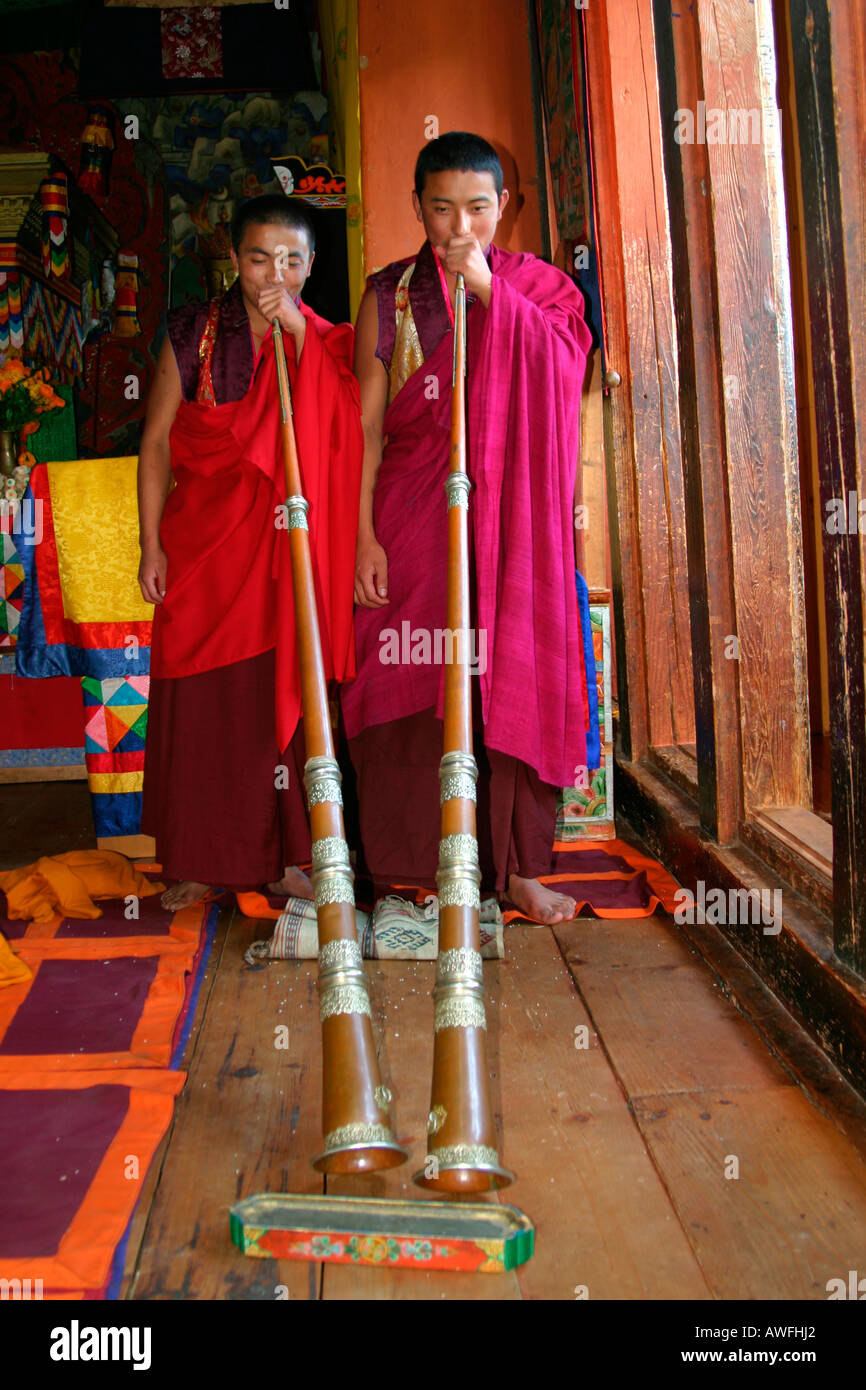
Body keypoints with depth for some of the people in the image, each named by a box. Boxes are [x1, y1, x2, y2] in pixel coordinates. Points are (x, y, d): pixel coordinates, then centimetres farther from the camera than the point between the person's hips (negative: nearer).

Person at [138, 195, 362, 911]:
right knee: (201, 696, 2)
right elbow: (157, 442, 4)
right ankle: (205, 859, 14)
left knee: (286, 692, 0)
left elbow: (339, 431, -12)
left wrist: (297, 334, -15)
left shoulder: (326, 341, 5)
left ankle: (285, 856, 11)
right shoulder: (193, 333, 3)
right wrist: (151, 545, -2)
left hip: (292, 544, 0)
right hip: (205, 542, 0)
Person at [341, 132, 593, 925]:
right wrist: (365, 534, -5)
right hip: (414, 517, -1)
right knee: (414, 684, -2)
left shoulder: (538, 287, 10)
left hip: (513, 516, 1)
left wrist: (491, 291, -11)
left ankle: (519, 868, 12)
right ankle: (417, 874, 9)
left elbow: (565, 375, -8)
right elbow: (367, 423, 2)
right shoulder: (390, 294, 6)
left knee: (515, 680, 1)